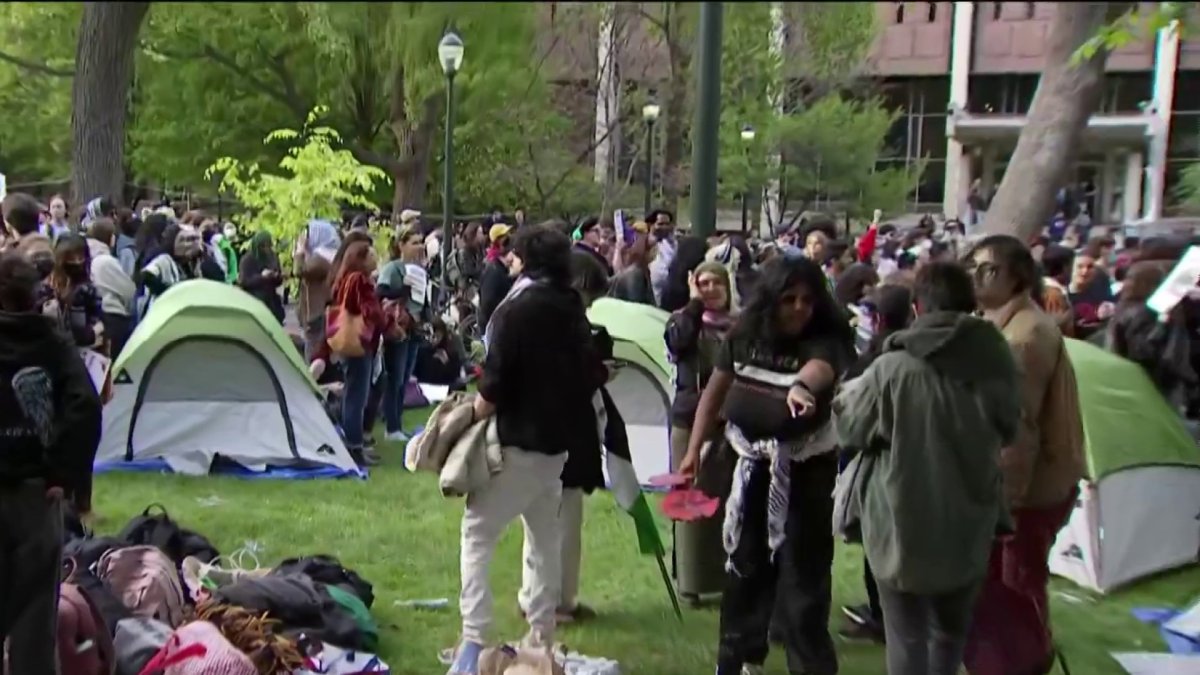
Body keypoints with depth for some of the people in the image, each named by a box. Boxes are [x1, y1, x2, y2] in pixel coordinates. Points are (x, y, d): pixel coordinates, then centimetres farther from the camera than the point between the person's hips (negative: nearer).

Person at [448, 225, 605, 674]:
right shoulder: (572, 310, 7)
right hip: (558, 440, 8)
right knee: (545, 539, 17)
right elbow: (590, 374, 11)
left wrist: (473, 417, -4)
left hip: (518, 440, -8)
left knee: (477, 534, -1)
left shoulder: (516, 309, -15)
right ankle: (541, 638, 25)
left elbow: (494, 385, -18)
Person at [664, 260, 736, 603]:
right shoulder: (683, 319, 2)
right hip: (691, 419, -2)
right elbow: (677, 342, -21)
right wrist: (695, 303, -15)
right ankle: (692, 580, 12)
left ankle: (730, 576, 21)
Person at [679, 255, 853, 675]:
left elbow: (819, 368, -44)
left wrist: (801, 386, -67)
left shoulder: (824, 340, -19)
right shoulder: (744, 335, -6)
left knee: (802, 570, -4)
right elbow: (715, 391, 3)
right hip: (751, 462, 5)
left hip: (805, 466, -5)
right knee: (745, 564, 18)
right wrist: (694, 449, -1)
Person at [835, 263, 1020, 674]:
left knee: (908, 638, 9)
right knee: (952, 631, 24)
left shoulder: (892, 368, -21)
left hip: (904, 528, -4)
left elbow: (849, 431, -6)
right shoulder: (998, 366, -9)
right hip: (969, 528, 4)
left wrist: (847, 397, 12)